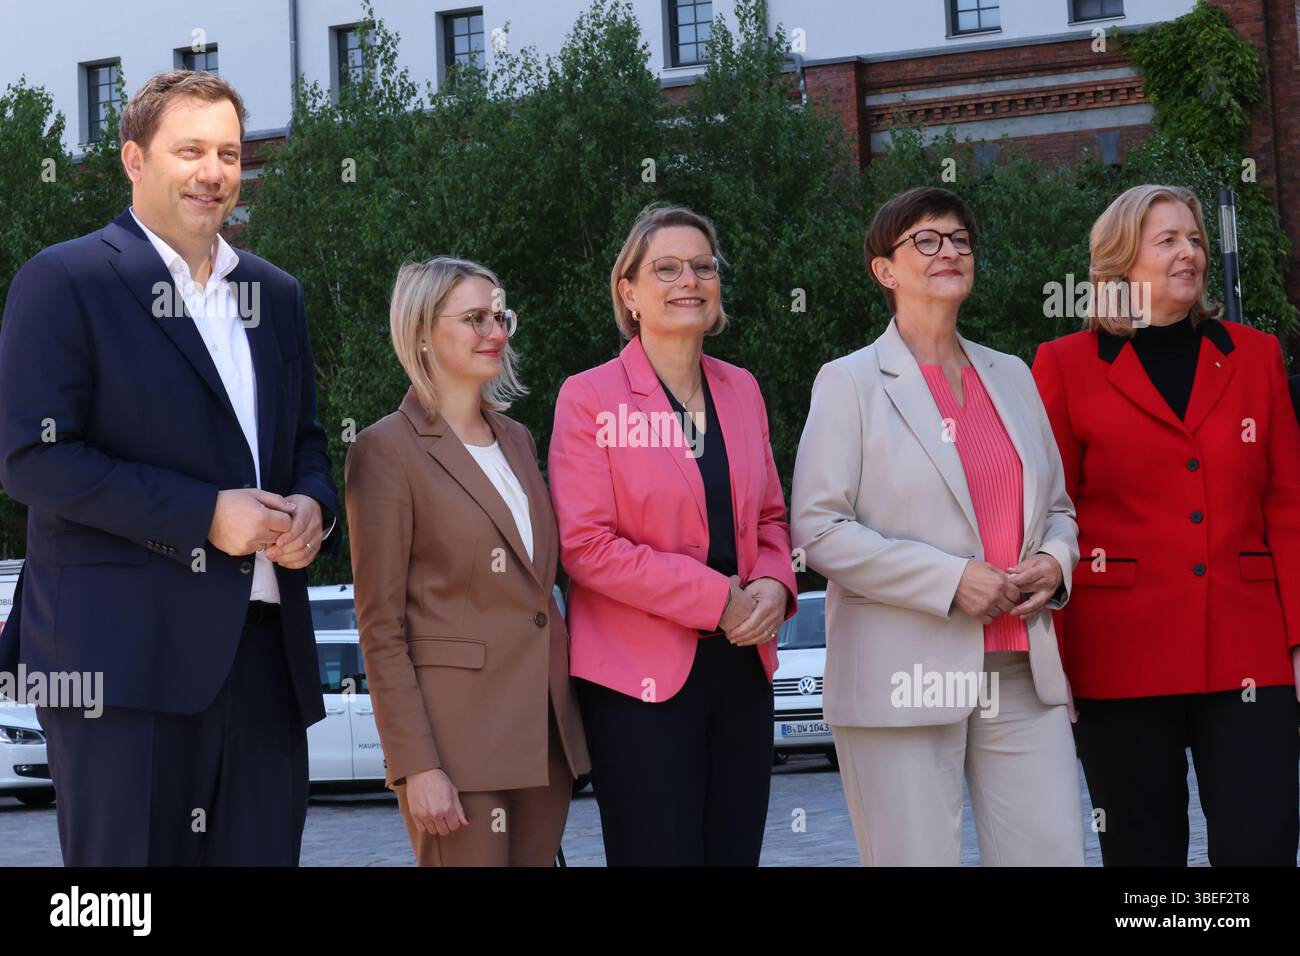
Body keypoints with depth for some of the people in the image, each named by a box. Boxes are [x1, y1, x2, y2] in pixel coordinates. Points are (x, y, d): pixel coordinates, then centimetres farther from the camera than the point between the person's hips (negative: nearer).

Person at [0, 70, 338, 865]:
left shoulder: (277, 295, 18)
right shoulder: (64, 282, -3)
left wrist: (312, 504, 2)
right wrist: (204, 514, -15)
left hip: (265, 645, 6)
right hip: (126, 652, -6)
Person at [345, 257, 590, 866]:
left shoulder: (516, 440, 15)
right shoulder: (388, 449, -7)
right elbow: (380, 627, -10)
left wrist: (565, 713, 13)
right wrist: (416, 765, -16)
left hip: (544, 730, 7)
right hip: (456, 734, -7)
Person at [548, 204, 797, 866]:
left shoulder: (741, 390, 11)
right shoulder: (590, 398, -6)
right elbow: (585, 544, -13)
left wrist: (772, 585, -4)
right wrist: (717, 598, -15)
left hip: (741, 663, 5)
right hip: (640, 676, -5)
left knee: (736, 852, 7)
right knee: (662, 853, -4)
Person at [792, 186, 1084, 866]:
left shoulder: (1011, 377, 19)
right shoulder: (850, 383, 3)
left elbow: (1057, 506, 25)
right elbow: (816, 529, -6)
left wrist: (1055, 561, 0)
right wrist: (951, 580, -14)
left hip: (1023, 677, 5)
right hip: (904, 679, -5)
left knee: (1055, 853, -4)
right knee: (919, 859, -4)